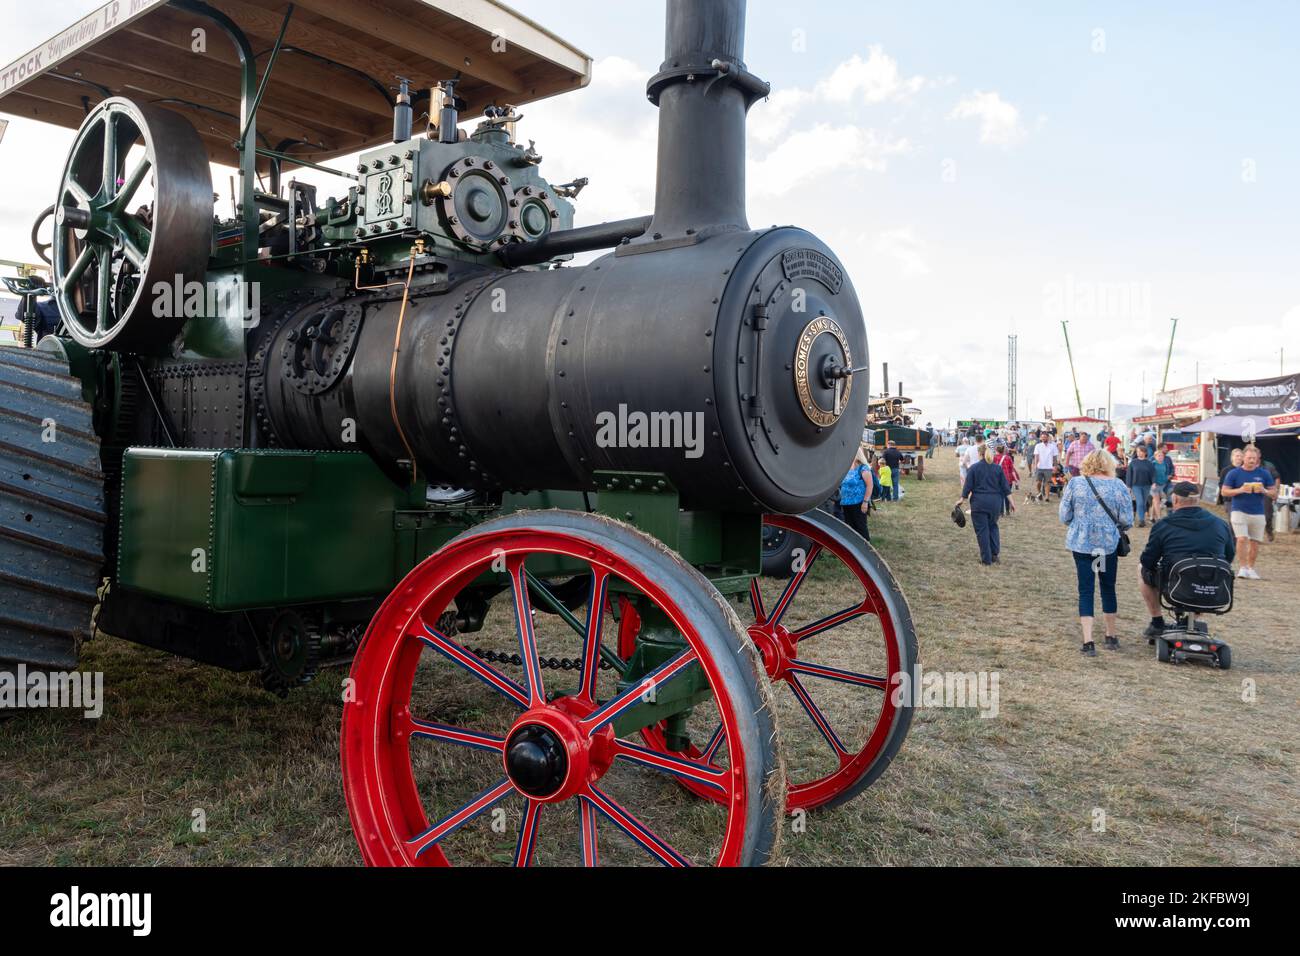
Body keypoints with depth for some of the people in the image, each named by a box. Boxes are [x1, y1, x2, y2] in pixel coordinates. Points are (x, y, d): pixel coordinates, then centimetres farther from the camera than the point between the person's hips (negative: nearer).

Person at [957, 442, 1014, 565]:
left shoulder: (974, 468, -5)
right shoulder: (998, 468, 3)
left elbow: (968, 486, -4)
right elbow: (1005, 487, 3)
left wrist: (962, 499, 7)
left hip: (979, 503, -3)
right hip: (995, 503, 3)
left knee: (982, 530, 3)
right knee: (993, 526, 21)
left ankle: (986, 559, 5)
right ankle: (995, 554, 12)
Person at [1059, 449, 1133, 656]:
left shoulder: (1075, 483, -5)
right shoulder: (1118, 486, -5)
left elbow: (1064, 517, -2)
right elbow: (1127, 522, -4)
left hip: (1081, 544, -1)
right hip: (1109, 544, 1)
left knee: (1086, 591, 4)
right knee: (1108, 589, 17)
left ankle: (1088, 642, -4)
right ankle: (1111, 637, 29)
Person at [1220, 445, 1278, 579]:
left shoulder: (1264, 474, 6)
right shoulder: (1234, 473, 0)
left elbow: (1274, 493, 9)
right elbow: (1224, 492, 0)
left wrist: (1264, 491, -13)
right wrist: (1240, 490, -15)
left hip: (1258, 514, 3)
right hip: (1239, 511, -3)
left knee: (1255, 542, 7)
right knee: (1242, 539, -15)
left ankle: (1251, 568, 20)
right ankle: (1243, 567, -6)